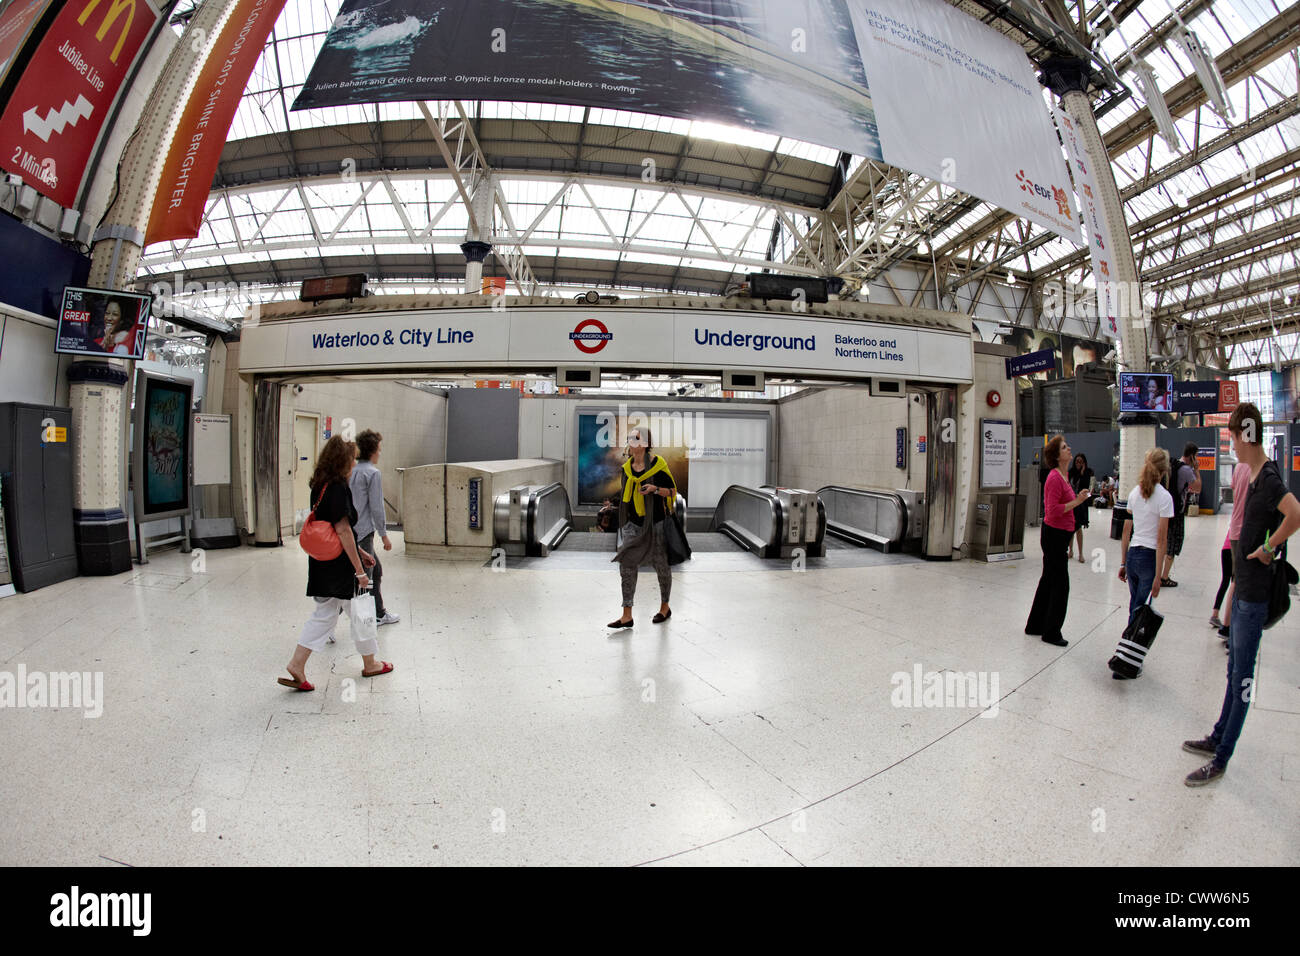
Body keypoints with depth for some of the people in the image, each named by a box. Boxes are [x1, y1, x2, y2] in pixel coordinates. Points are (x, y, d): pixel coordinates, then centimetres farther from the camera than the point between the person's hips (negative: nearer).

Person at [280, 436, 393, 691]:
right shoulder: (338, 487, -19)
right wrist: (359, 569, -19)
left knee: (324, 614, 16)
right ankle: (370, 664, 25)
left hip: (322, 564, 8)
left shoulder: (320, 486, 9)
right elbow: (342, 530, -22)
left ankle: (296, 666, 11)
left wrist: (360, 552, 22)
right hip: (340, 565, -8)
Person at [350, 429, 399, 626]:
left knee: (376, 569, 19)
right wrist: (384, 535, -6)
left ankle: (379, 614, 26)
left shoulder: (352, 471, 10)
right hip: (362, 533, -9)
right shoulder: (373, 473, -12)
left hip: (350, 529, 9)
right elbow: (376, 508, -14)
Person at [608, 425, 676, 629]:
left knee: (660, 564, 8)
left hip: (656, 522, -5)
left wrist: (655, 489, -22)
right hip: (634, 523, 5)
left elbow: (673, 491, -4)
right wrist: (625, 522, 21)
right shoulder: (627, 467, 8)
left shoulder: (658, 464, -9)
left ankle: (665, 607, 29)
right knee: (627, 565, -3)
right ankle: (627, 616, 2)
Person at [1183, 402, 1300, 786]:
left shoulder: (1268, 477, -20)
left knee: (1242, 677, 1)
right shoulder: (1255, 474, 9)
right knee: (1234, 670, 20)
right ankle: (1218, 739, 35)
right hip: (1243, 587, 9)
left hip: (1254, 592, -9)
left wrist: (1268, 548, -24)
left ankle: (1220, 761, 12)